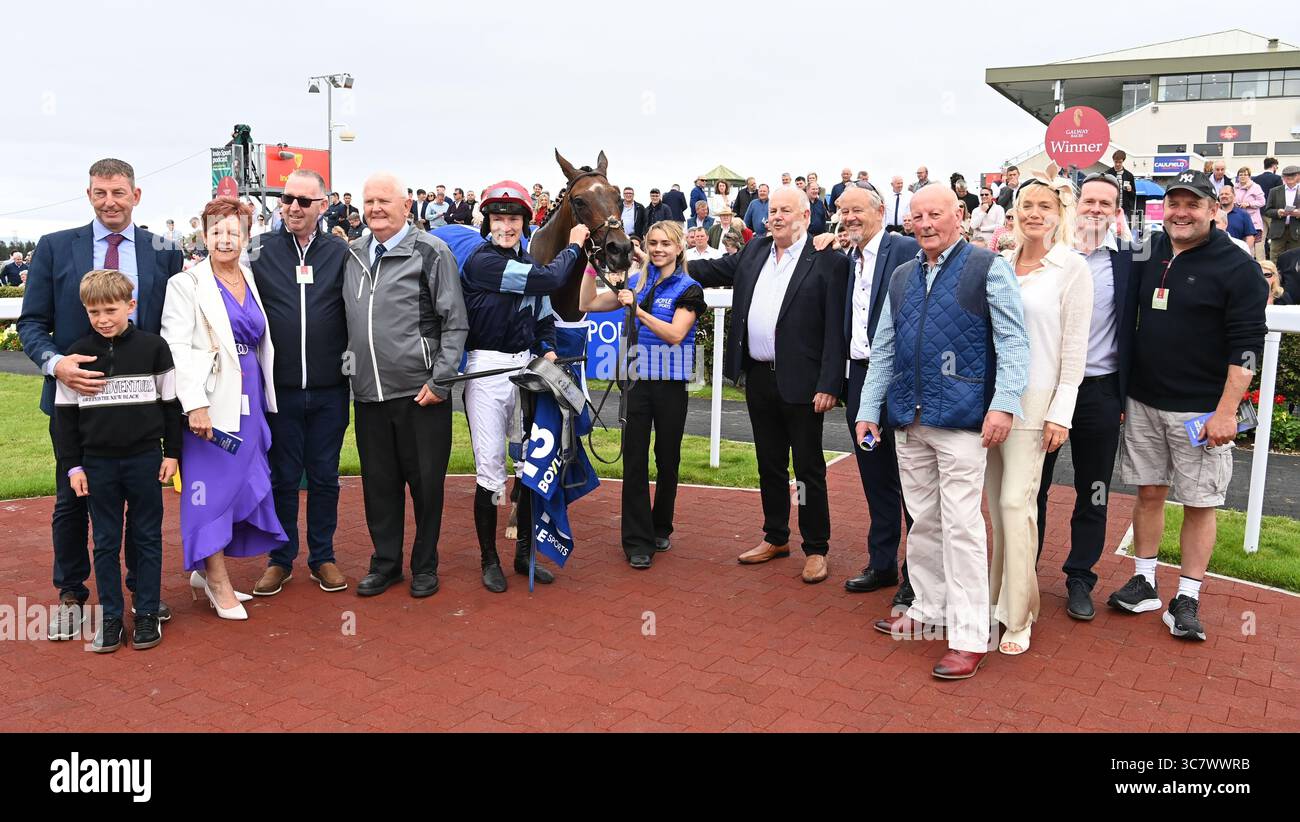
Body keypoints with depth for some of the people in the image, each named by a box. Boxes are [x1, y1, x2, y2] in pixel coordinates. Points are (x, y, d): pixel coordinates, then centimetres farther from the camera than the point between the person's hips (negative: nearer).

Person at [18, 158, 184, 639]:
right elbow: (31, 322, 0)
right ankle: (70, 595, 27)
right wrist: (55, 362, -19)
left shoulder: (163, 252, 1)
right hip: (76, 393, 0)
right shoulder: (55, 248, 0)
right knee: (72, 499, 10)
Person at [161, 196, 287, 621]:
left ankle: (206, 568, 24)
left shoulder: (253, 282, 12)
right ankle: (219, 585, 8)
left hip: (250, 400, 6)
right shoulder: (186, 285, -4)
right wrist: (195, 404, -20)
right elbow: (176, 348, -12)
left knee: (242, 484, 9)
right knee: (210, 486, -1)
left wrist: (266, 396, 9)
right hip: (210, 401, -6)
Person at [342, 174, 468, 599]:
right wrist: (351, 370, 12)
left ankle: (424, 566, 22)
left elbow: (455, 323, -7)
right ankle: (385, 563, 27)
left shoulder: (431, 252, -5)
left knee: (426, 482, 6)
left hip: (420, 393, -5)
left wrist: (439, 380, -12)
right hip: (368, 394, 5)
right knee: (379, 483, 13)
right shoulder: (352, 255, 11)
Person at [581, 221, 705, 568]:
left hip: (671, 383, -2)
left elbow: (675, 334, -16)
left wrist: (637, 309, -21)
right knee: (634, 459, -1)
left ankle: (661, 529, 27)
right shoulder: (635, 282, 9)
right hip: (638, 380, 3)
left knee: (667, 459, 9)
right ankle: (638, 541, 5)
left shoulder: (688, 289, -3)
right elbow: (588, 304, 10)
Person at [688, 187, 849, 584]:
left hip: (800, 383, -6)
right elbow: (715, 269, 22)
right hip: (758, 377, 6)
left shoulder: (829, 261, -10)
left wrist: (828, 386, -16)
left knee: (809, 467, 5)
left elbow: (835, 329, -13)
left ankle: (816, 549, 17)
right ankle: (775, 538, 31)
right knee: (769, 463, 16)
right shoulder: (754, 252, 9)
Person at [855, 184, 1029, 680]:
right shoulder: (901, 277, 15)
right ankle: (929, 610, 28)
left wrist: (1004, 403, -18)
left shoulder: (988, 269, -1)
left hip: (960, 420, -6)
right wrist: (869, 410, 11)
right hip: (908, 421, 6)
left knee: (961, 527, -4)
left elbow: (1012, 342, -7)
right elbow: (882, 349, 16)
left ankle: (969, 637, 4)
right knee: (923, 522, 14)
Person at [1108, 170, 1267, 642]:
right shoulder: (1150, 256, 6)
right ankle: (1144, 584, 24)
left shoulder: (1237, 268, -8)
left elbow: (1246, 346, -11)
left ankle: (1187, 599, 13)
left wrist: (1226, 411, -17)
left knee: (1199, 503, 3)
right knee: (1149, 492, 12)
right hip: (1144, 403, 5)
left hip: (1200, 411, -4)